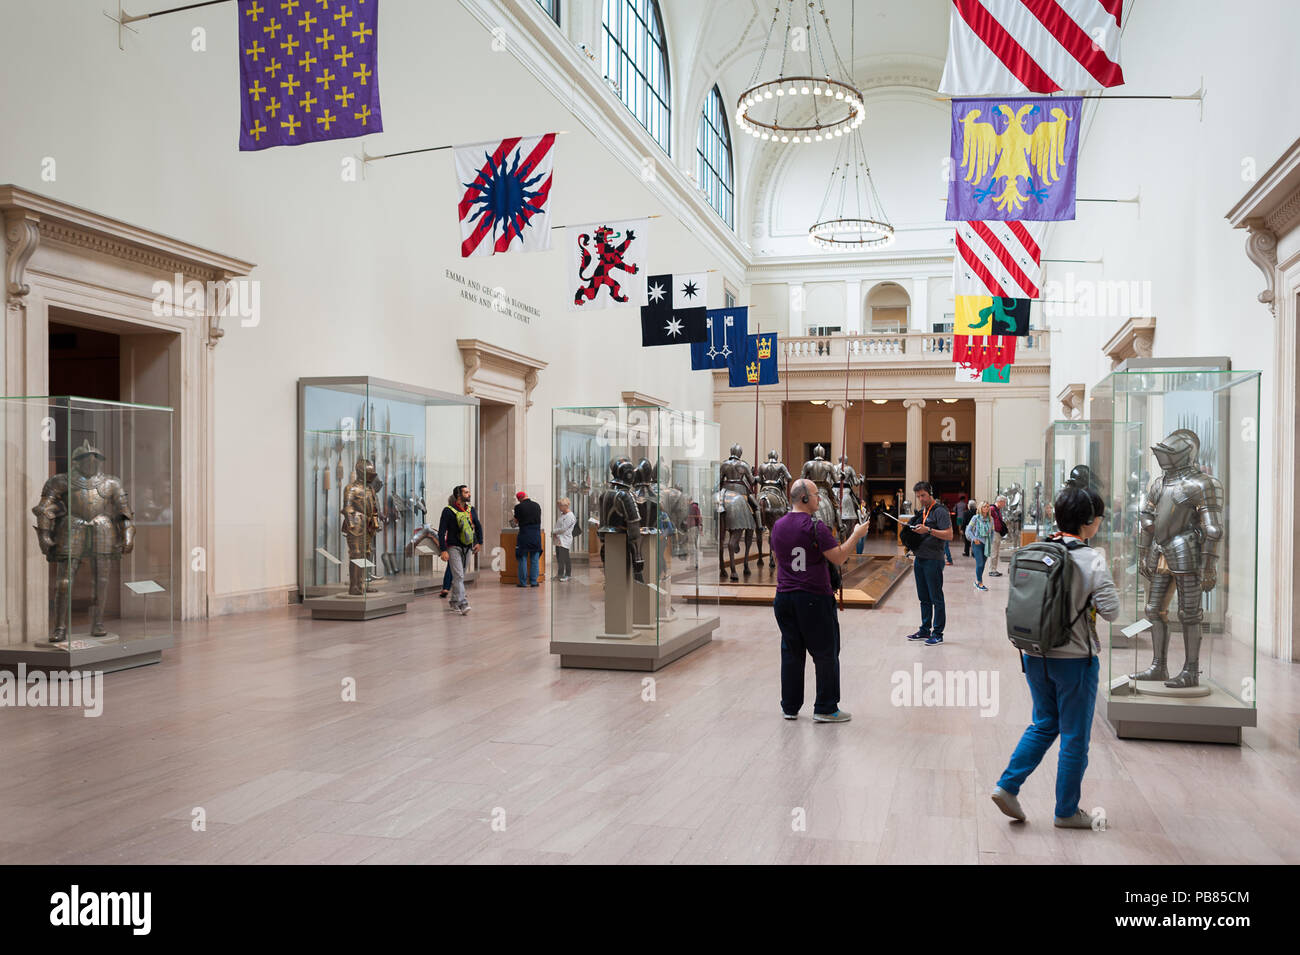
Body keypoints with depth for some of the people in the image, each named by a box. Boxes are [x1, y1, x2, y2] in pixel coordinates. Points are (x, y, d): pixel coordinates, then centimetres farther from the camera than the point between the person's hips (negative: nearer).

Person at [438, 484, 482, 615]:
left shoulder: (471, 510, 8)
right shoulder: (448, 511, -9)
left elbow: (478, 526, 21)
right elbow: (441, 532, -10)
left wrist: (479, 542, 10)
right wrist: (443, 550, -17)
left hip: (467, 548, 6)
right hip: (453, 547, -6)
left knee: (460, 576, 13)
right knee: (458, 576, -14)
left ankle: (453, 602, 27)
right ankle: (462, 604, -19)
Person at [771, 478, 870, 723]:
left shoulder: (778, 525, 7)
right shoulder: (815, 527, -14)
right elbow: (839, 557, -14)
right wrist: (856, 535, -3)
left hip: (784, 597, 6)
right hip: (814, 599, -6)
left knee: (790, 652, 13)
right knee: (826, 654, 5)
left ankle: (790, 707, 18)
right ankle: (825, 709, 8)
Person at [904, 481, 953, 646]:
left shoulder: (940, 511, -8)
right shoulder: (921, 512, 17)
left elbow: (949, 535, -16)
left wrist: (928, 530, -23)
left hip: (933, 561, -8)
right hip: (919, 560, 8)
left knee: (936, 598, -3)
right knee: (924, 598, 13)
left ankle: (937, 634, 2)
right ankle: (925, 630, 21)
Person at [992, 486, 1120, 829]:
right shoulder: (1092, 560, -16)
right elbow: (1110, 610, -16)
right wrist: (1087, 601, 3)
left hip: (1035, 655, 5)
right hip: (1074, 659, -5)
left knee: (1044, 725, 21)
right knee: (1075, 736, 10)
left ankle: (1007, 786, 12)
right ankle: (1067, 811, 21)